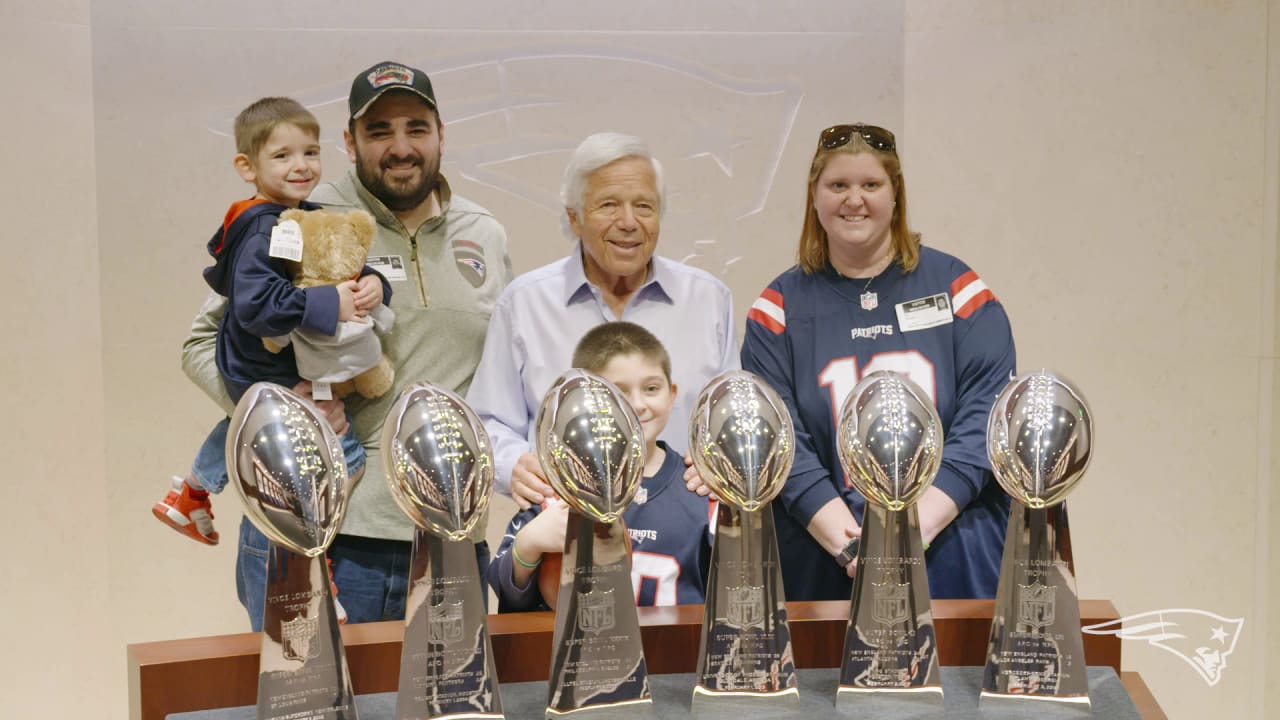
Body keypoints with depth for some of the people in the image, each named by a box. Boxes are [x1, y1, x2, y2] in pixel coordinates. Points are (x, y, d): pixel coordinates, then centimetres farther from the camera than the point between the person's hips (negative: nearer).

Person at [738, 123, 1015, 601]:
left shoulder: (958, 288, 4)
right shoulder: (780, 308, 6)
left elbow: (984, 420, -5)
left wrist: (916, 528, -16)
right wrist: (846, 541, -16)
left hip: (953, 550, 0)